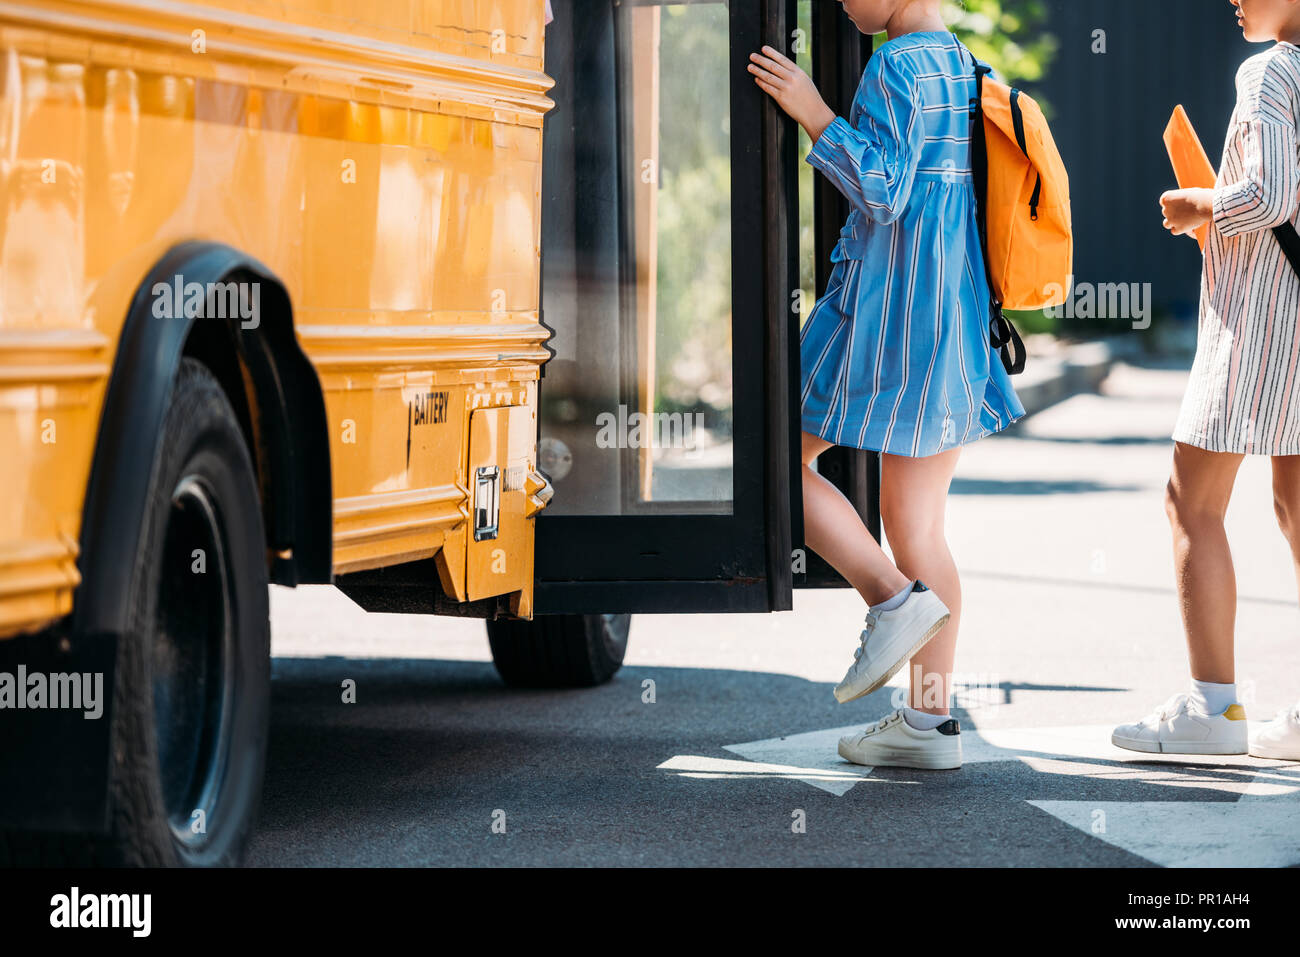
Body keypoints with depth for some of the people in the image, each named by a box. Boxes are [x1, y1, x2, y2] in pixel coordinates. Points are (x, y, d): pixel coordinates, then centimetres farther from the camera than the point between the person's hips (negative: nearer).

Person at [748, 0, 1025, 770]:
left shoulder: (901, 67, -12)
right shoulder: (972, 72, 16)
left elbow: (883, 192, -21)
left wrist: (811, 111, -19)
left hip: (888, 312, -9)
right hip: (960, 326, 9)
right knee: (916, 525, 9)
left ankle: (895, 597, -11)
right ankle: (932, 722, 5)